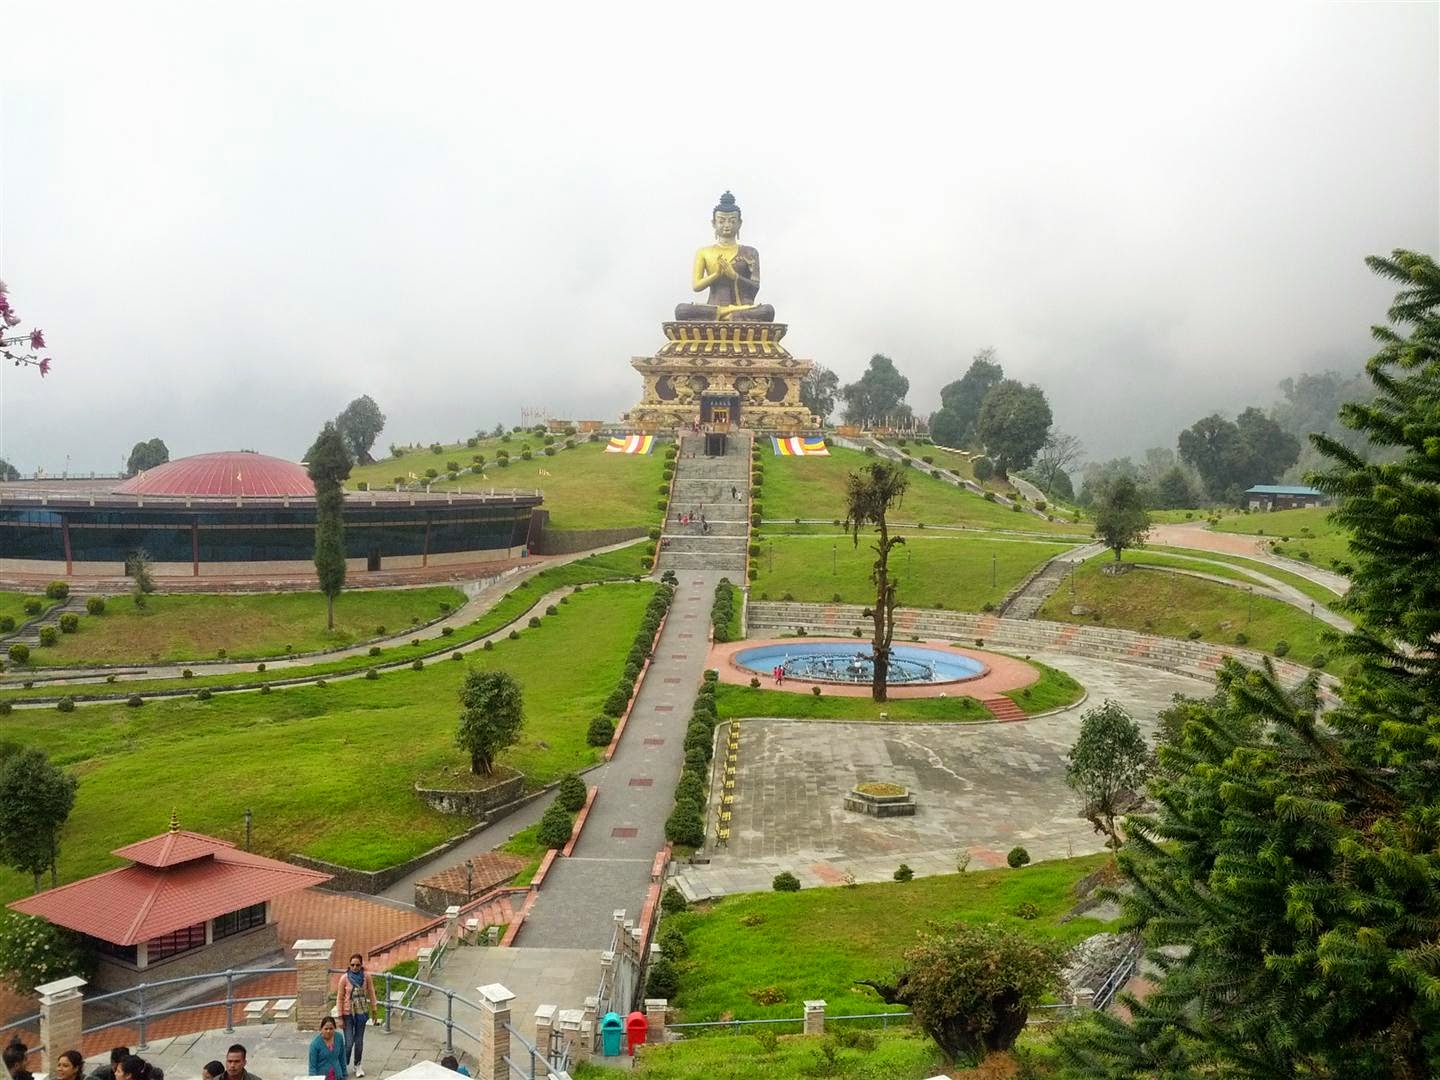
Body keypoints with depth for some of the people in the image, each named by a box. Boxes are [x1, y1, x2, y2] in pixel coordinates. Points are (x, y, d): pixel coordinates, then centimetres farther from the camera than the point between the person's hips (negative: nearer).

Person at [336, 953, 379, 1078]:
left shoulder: (366, 976, -8)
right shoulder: (344, 978, -14)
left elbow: (371, 993, 3)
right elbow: (339, 998, -7)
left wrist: (374, 1009, 7)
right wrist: (340, 1017, -7)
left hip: (361, 1012, 2)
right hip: (348, 1013, -2)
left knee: (359, 1041, 11)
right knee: (349, 1042, -5)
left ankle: (358, 1065, 27)